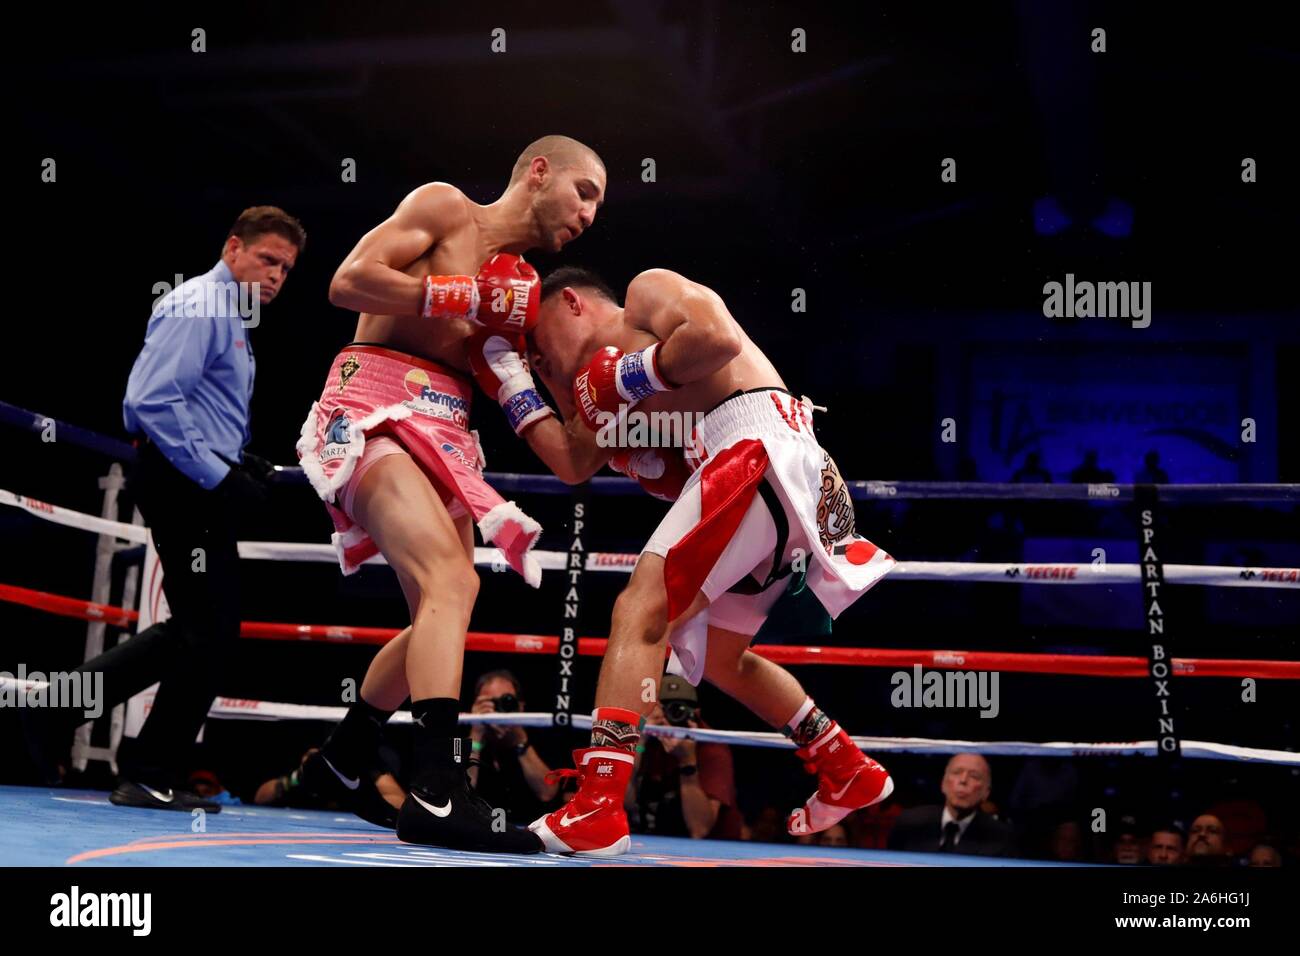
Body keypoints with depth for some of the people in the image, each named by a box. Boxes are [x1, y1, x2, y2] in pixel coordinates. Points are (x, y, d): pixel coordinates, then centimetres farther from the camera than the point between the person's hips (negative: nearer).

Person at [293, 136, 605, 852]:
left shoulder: (523, 284, 21)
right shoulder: (445, 207, 2)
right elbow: (346, 283, -12)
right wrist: (470, 297, -10)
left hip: (442, 434, 9)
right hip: (373, 408, -9)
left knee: (441, 607, 14)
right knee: (451, 583, -25)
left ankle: (341, 761, 31)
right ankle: (437, 794, -34)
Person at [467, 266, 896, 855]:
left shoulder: (648, 289, 6)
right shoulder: (615, 385, 30)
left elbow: (719, 337, -13)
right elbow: (574, 464, 23)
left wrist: (632, 375, -4)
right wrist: (510, 382, 28)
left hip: (760, 450, -10)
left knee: (640, 612, -16)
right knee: (716, 656, 23)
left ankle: (596, 810, -24)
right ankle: (849, 774, 32)